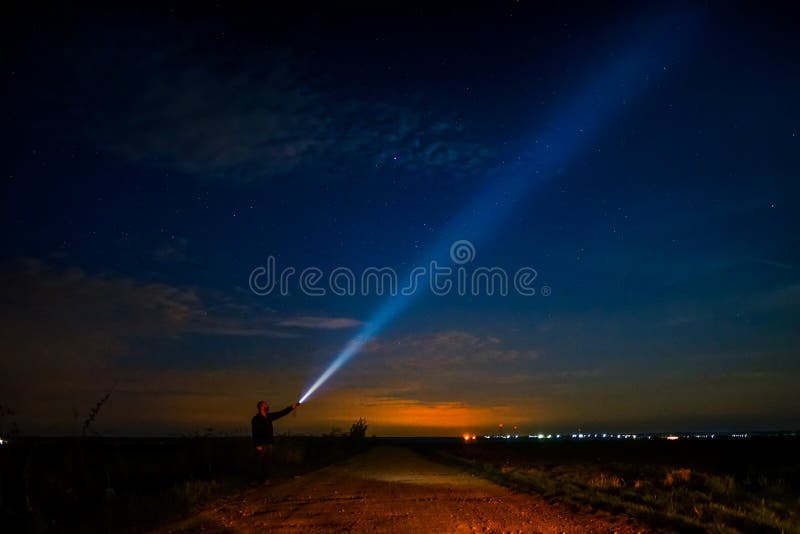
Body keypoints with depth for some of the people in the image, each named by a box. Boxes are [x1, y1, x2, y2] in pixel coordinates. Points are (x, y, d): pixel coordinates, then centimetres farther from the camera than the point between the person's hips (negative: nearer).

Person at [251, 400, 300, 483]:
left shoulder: (269, 416, 10)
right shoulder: (256, 419, -11)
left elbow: (281, 413, 15)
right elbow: (255, 433, -15)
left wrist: (292, 407, 12)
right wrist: (257, 445, -19)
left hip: (269, 444, 7)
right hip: (261, 445, -7)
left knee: (268, 463, 8)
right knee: (259, 463, -2)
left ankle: (265, 479, 15)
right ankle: (258, 480, 5)